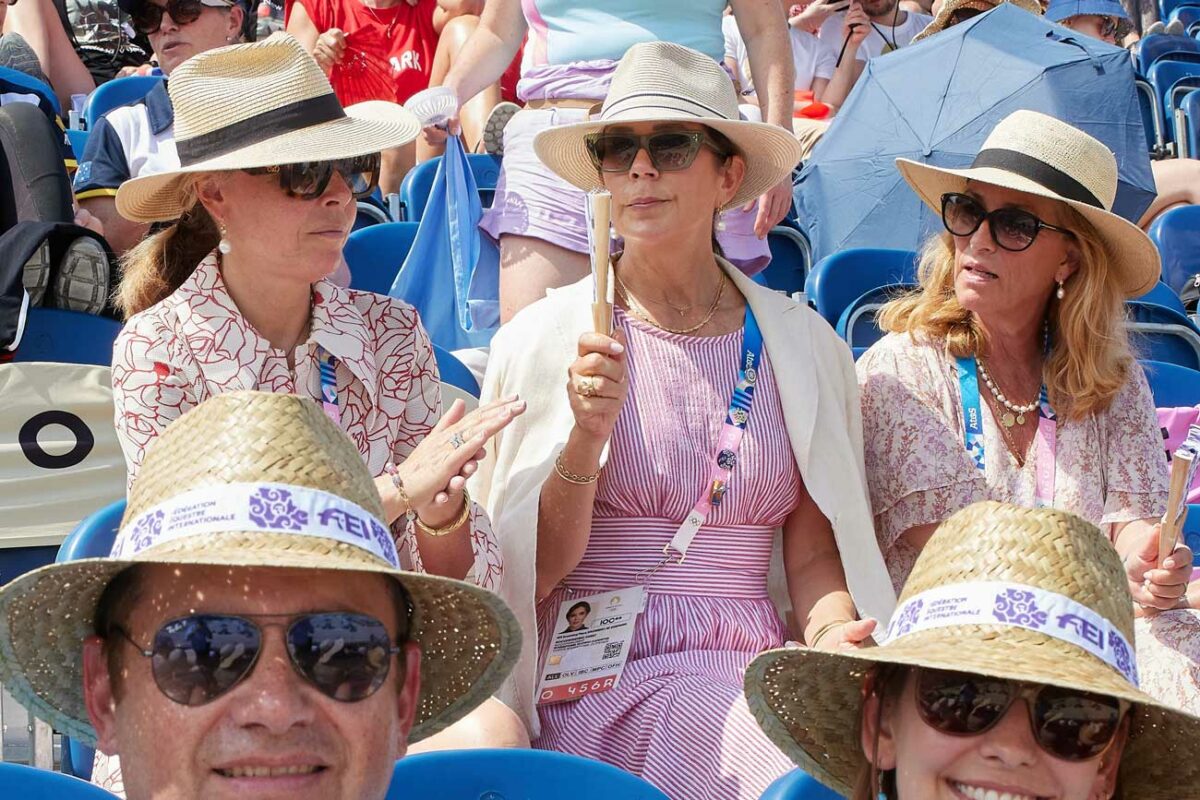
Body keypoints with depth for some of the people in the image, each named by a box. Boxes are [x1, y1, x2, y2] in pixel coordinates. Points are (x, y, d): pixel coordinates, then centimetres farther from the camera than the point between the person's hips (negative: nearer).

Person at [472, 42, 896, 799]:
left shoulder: (804, 345, 9)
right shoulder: (544, 339, 3)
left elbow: (814, 550, 10)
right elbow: (533, 574, 1)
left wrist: (829, 633, -11)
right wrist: (586, 438, -15)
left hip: (751, 670, 3)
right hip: (598, 674, -3)